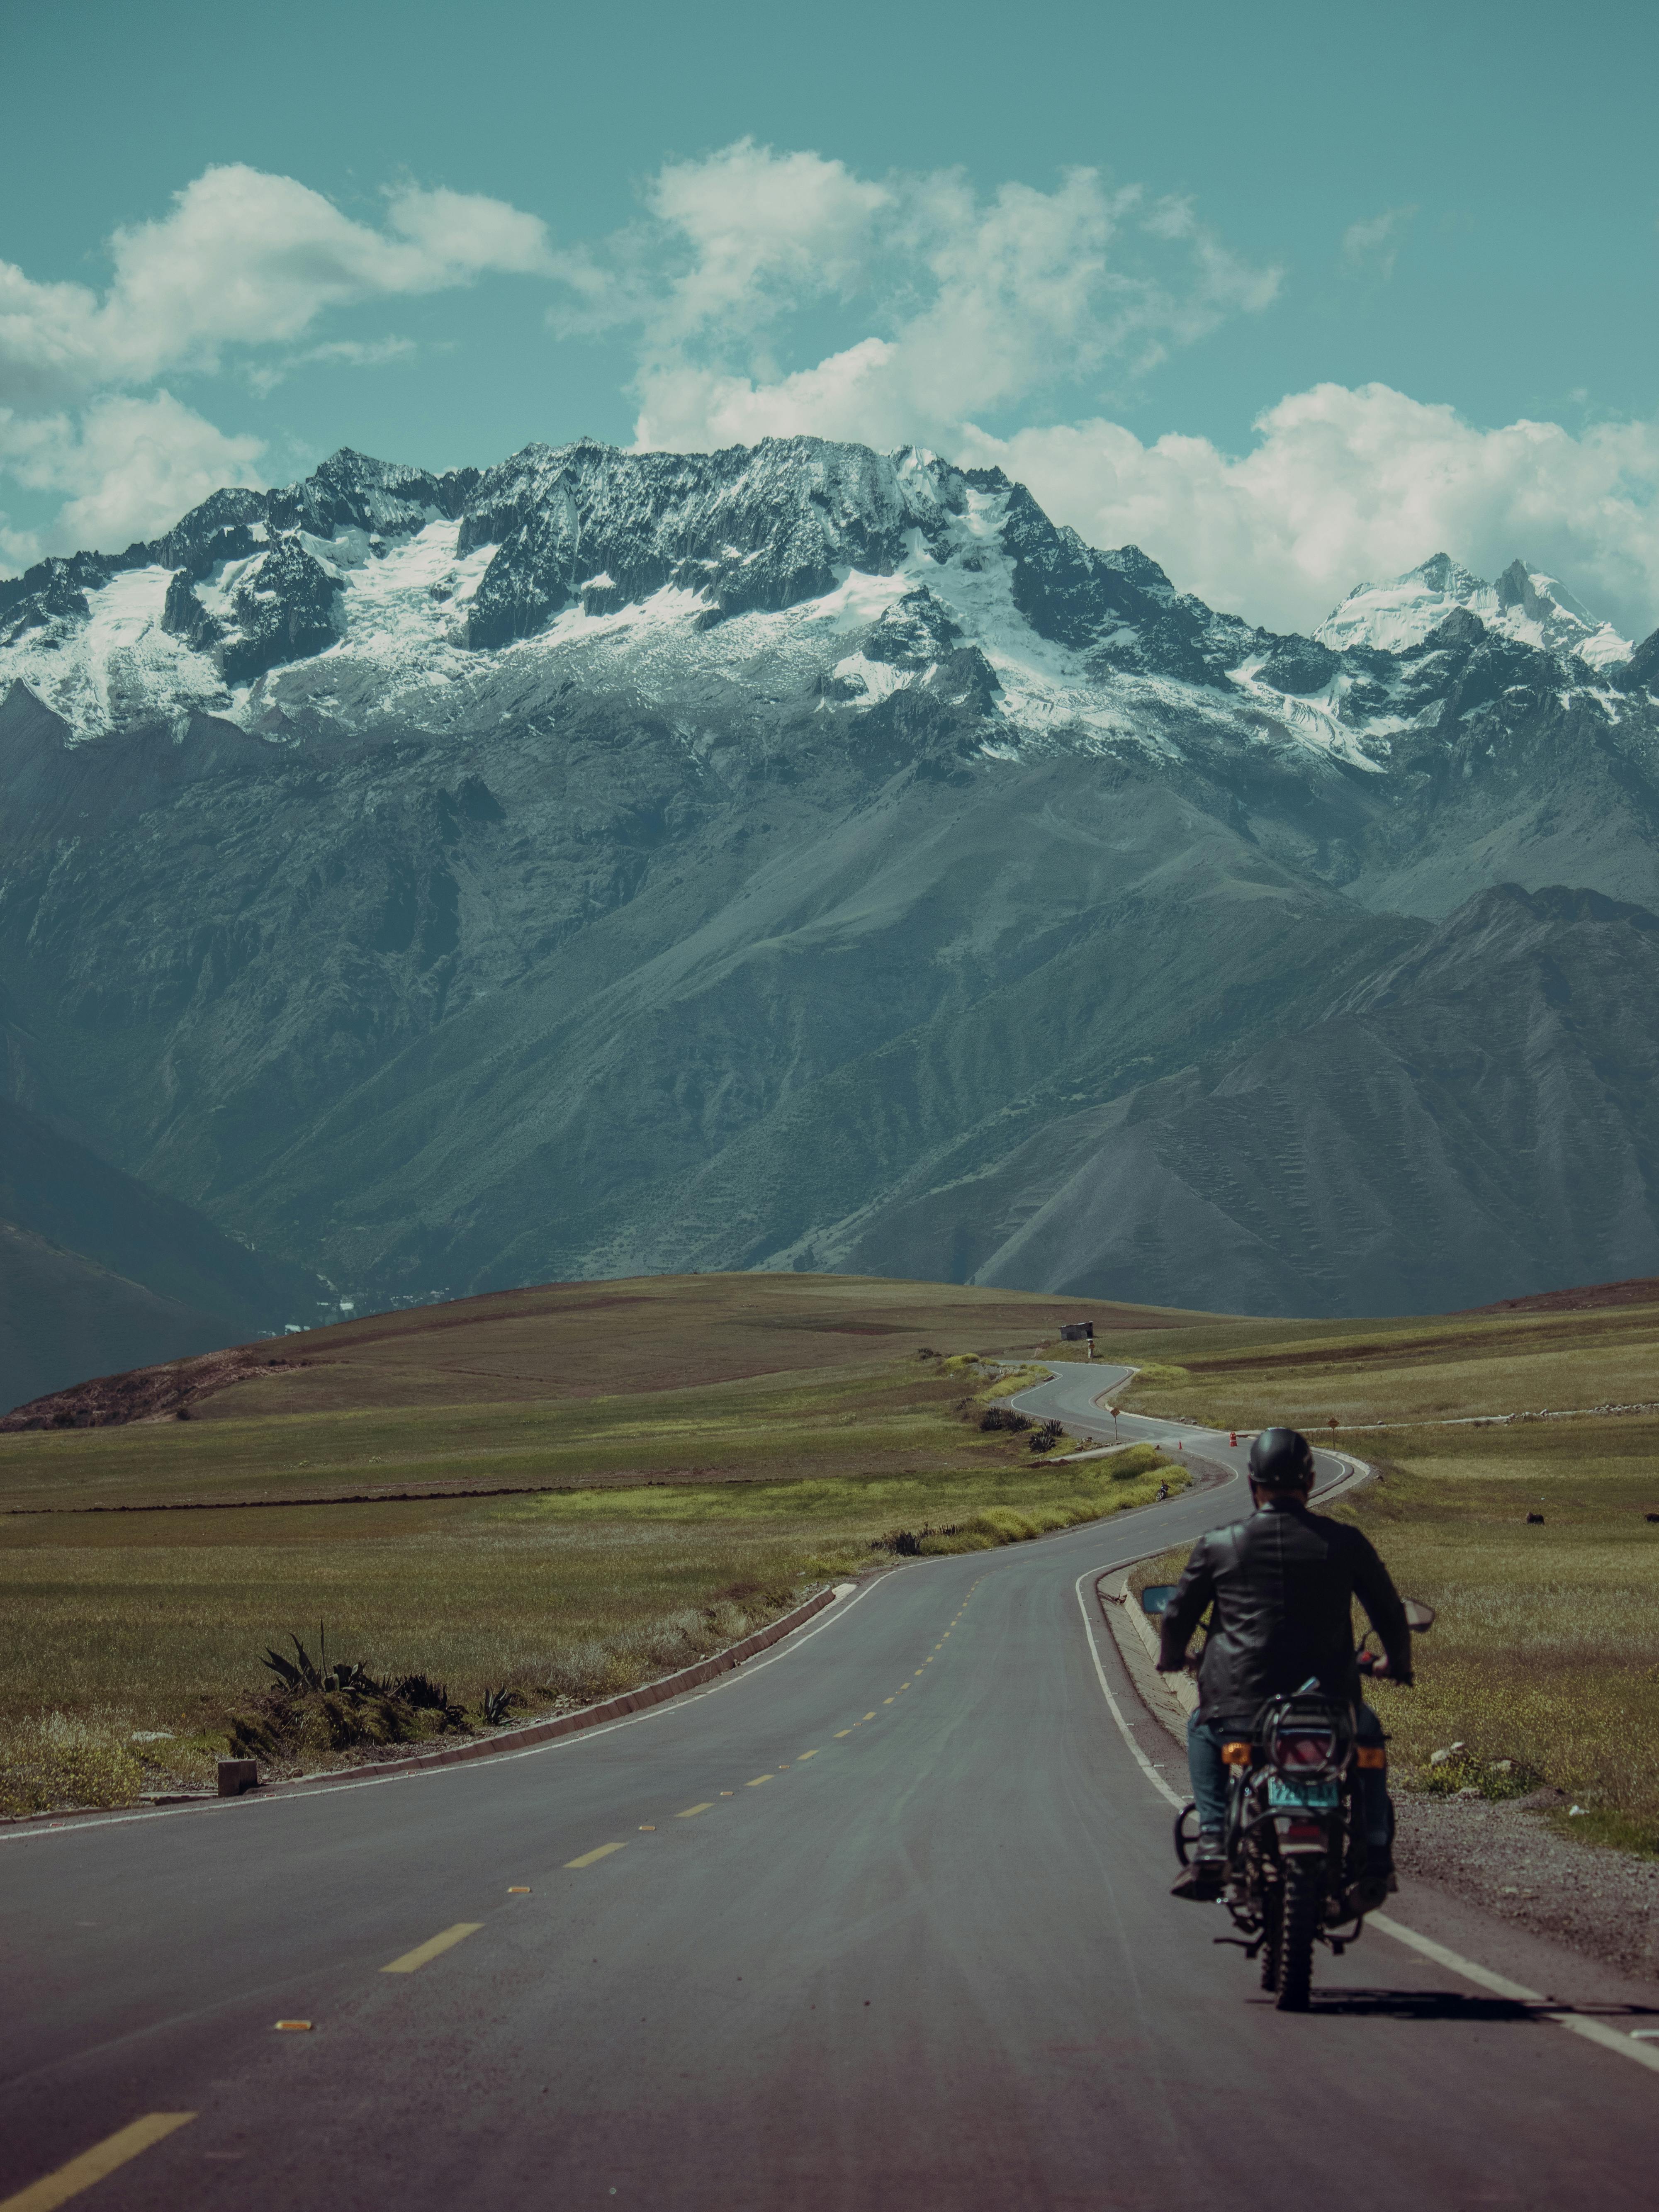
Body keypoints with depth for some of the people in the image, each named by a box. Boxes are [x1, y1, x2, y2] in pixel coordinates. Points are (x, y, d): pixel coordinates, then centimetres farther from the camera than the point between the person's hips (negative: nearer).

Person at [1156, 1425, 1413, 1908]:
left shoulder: (1218, 1546, -2)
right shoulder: (1344, 1542, -1)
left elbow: (1179, 1614, 11)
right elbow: (1390, 1612, 10)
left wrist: (1171, 1657, 34)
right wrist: (1396, 1663, 33)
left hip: (1241, 1707, 0)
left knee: (1203, 1728, 34)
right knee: (1366, 1730, 34)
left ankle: (1212, 1843, 16)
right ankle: (1375, 1858, 19)